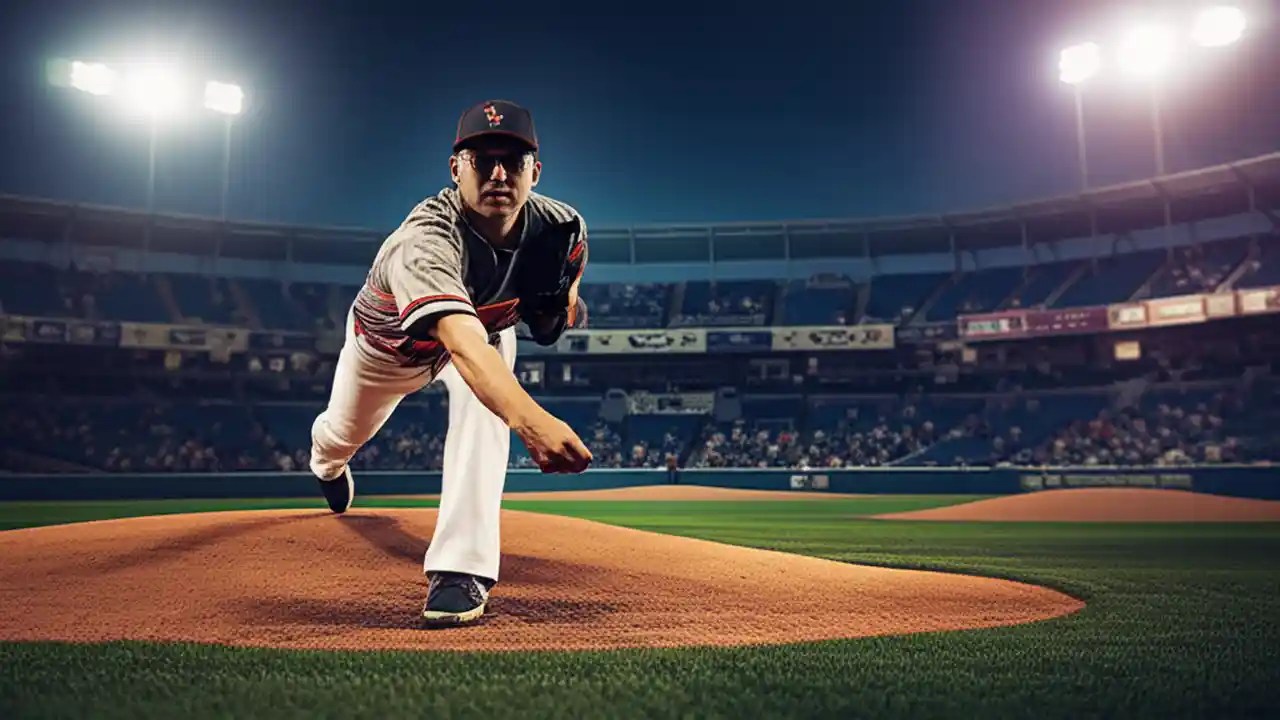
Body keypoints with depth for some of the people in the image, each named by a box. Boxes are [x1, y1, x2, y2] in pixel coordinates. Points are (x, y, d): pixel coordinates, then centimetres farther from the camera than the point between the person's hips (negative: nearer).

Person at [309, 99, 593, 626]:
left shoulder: (561, 227, -30)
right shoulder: (425, 239, -48)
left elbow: (566, 270, 0)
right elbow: (463, 345, -66)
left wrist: (562, 301, -20)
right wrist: (532, 420, -81)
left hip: (485, 325, 2)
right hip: (388, 340, -2)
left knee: (483, 404, -33)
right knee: (345, 432, 24)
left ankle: (461, 570, -27)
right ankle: (326, 461, 67)